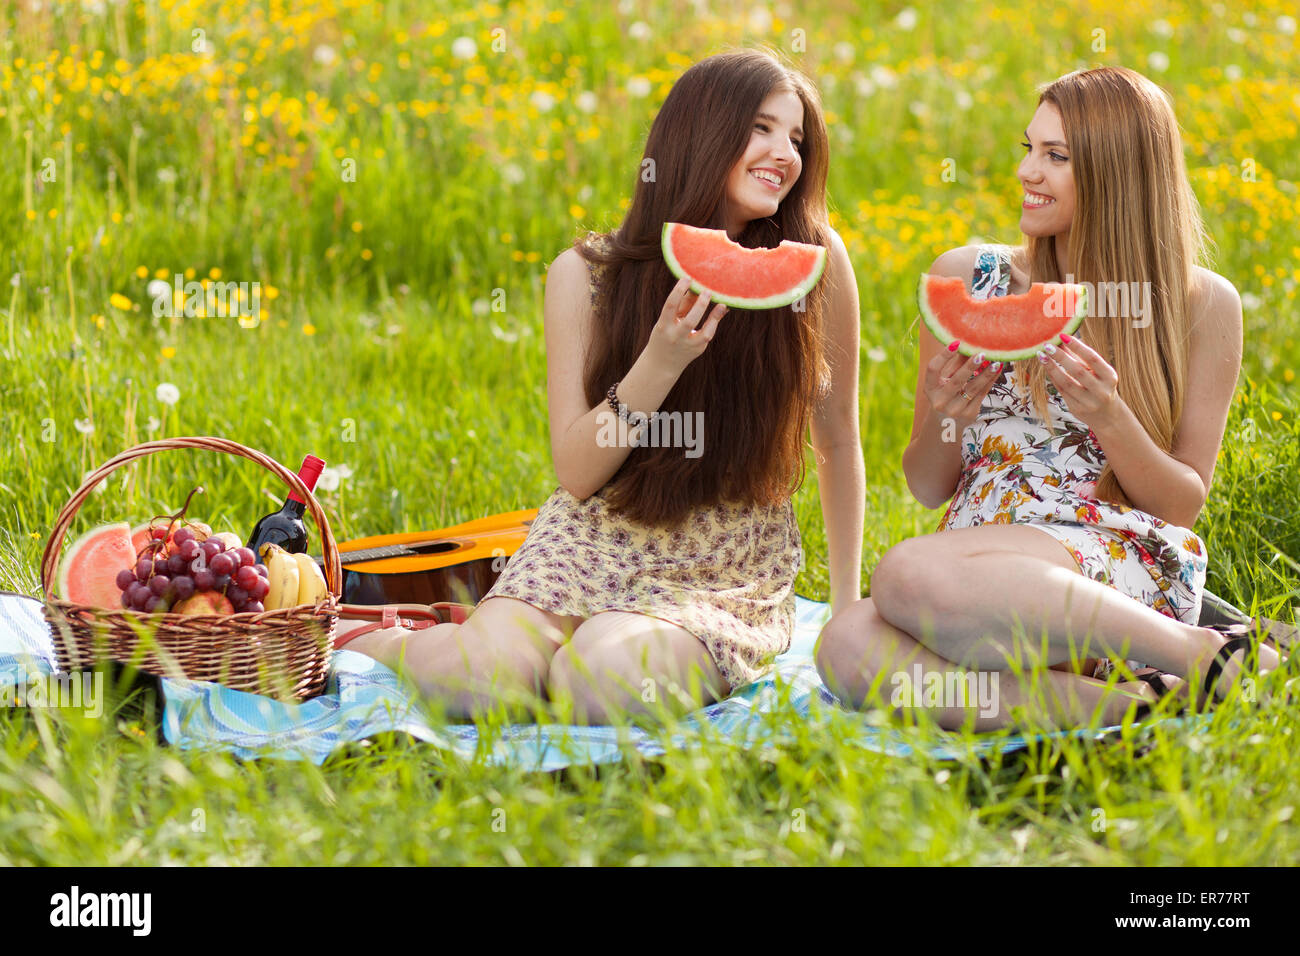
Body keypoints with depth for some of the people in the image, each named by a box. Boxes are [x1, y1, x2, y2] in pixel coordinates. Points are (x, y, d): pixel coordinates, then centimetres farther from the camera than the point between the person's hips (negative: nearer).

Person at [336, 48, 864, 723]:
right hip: (593, 547, 1)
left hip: (735, 583, -1)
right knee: (475, 679, -28)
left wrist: (848, 613, 9)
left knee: (609, 679, -36)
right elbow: (576, 473, -8)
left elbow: (839, 443, 6)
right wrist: (662, 361, -23)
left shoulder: (814, 262, -6)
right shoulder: (586, 274, -5)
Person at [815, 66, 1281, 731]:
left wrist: (1108, 419, -11)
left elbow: (1184, 504, 8)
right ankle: (1120, 705, -33)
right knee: (847, 647, -34)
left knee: (908, 573, -36)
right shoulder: (966, 278, 13)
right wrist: (946, 418, -5)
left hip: (1130, 564, -3)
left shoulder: (1202, 304, 7)